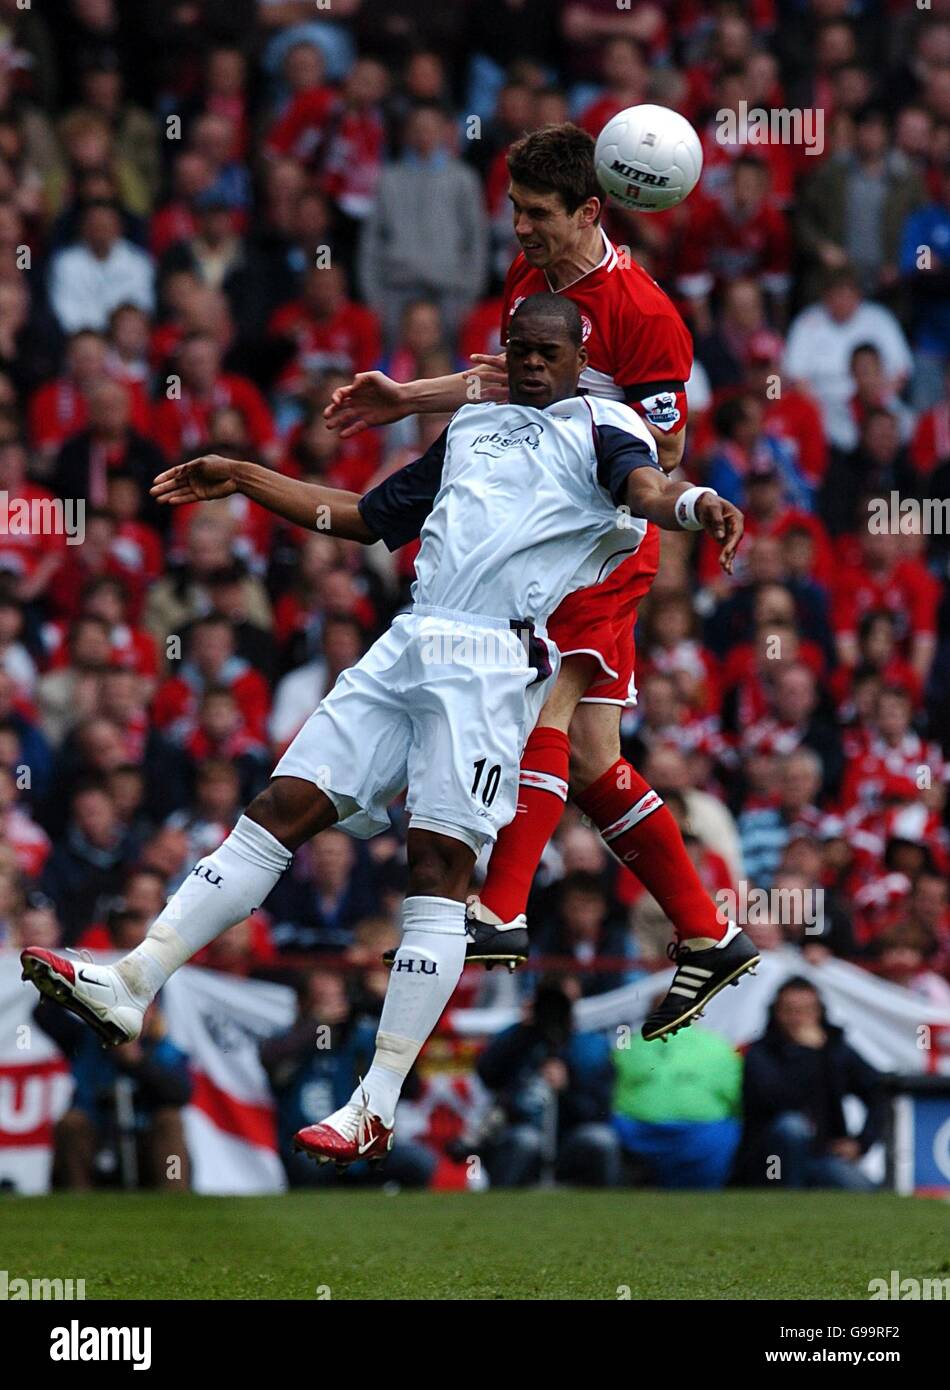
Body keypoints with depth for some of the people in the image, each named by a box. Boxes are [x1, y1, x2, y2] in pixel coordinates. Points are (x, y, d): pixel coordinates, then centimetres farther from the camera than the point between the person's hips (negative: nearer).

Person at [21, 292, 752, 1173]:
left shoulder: (598, 425, 9)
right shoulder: (473, 428, 29)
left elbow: (643, 486, -13)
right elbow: (364, 518, 37)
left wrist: (695, 504, -36)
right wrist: (242, 479, 35)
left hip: (492, 661, -6)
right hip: (404, 647, 6)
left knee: (439, 862, -14)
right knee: (281, 808, -2)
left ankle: (377, 1106, -16)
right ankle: (129, 986, -5)